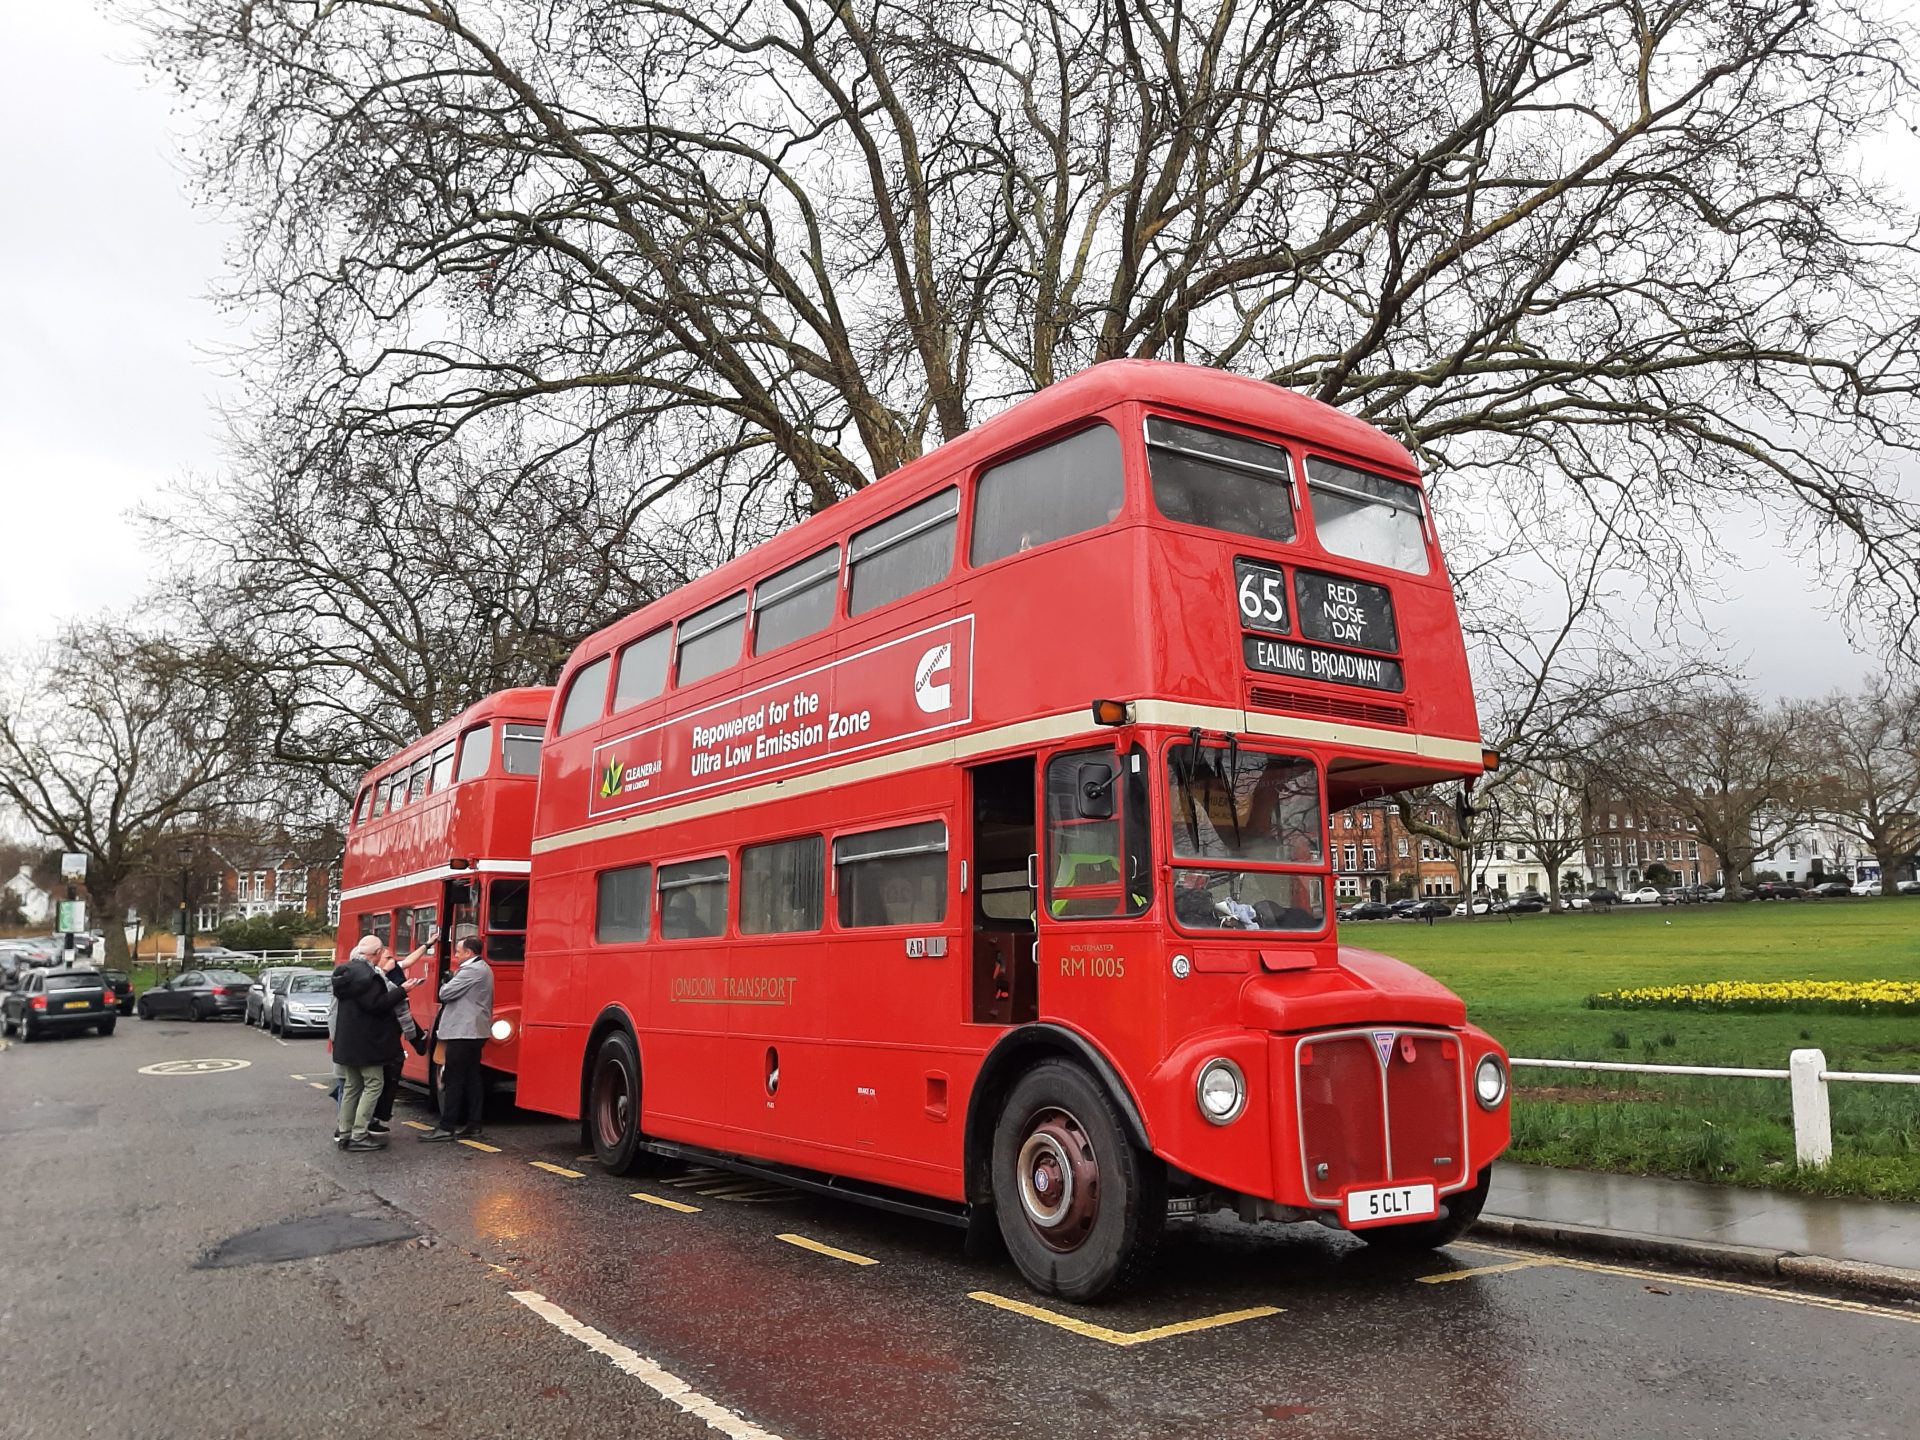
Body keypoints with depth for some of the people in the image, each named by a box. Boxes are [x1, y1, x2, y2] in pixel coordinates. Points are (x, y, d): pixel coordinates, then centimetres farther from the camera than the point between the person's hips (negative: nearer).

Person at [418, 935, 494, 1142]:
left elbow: (446, 993, -15)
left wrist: (449, 980, 1)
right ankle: (472, 1126, 12)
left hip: (462, 1033, -10)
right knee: (472, 1079, 10)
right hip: (474, 1032, 10)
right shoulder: (483, 969, 17)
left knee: (454, 1080, -7)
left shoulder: (471, 971, -16)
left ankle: (446, 1128, -5)